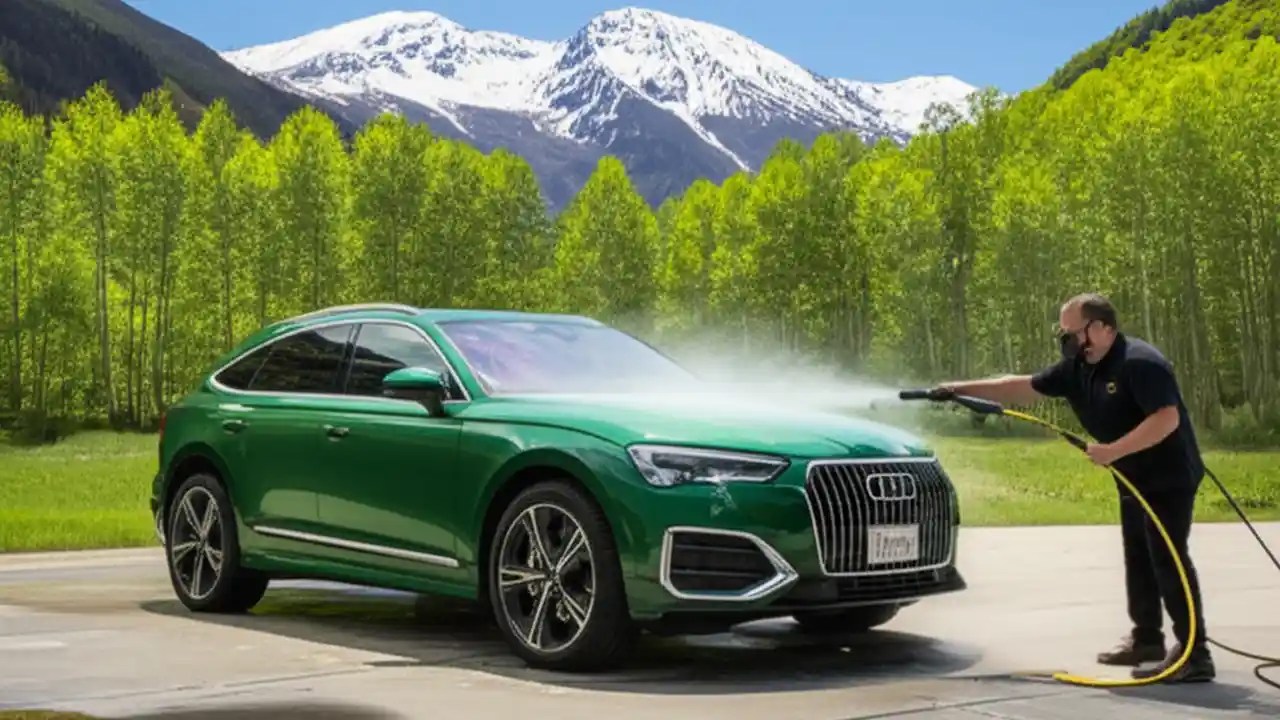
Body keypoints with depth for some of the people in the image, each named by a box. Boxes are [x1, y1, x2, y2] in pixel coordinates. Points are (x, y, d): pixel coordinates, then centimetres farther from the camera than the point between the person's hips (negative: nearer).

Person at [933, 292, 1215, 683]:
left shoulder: (1140, 362, -22)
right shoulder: (1078, 368, 5)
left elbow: (1167, 419, -29)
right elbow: (1023, 387, 10)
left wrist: (1113, 450, -31)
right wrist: (963, 389, 7)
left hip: (1170, 478, -10)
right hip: (1134, 480, 10)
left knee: (1168, 560, -14)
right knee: (1138, 559, 16)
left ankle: (1194, 654, -13)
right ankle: (1146, 638, 27)